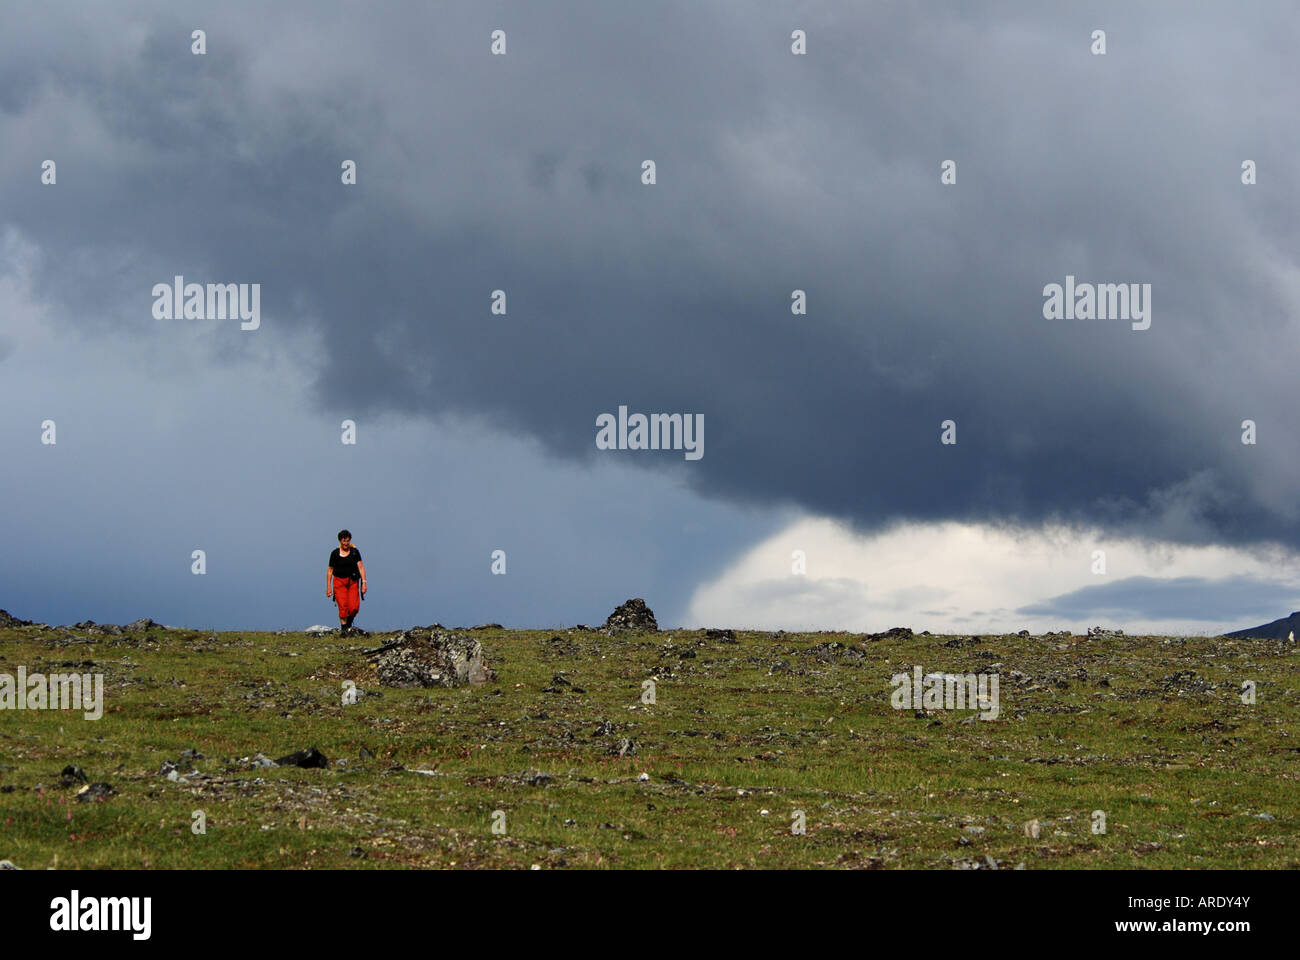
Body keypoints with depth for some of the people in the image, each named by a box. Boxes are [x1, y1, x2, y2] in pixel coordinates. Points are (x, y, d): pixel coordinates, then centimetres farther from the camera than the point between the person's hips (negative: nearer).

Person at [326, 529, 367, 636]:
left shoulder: (354, 552, 2)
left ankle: (349, 623, 17)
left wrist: (364, 582, -13)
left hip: (353, 582, 1)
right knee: (342, 606, -13)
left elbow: (361, 567, -2)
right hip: (339, 581, -1)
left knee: (354, 607, -10)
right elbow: (330, 571, 6)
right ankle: (343, 628, -3)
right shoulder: (335, 553, 1)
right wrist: (328, 586, 2)